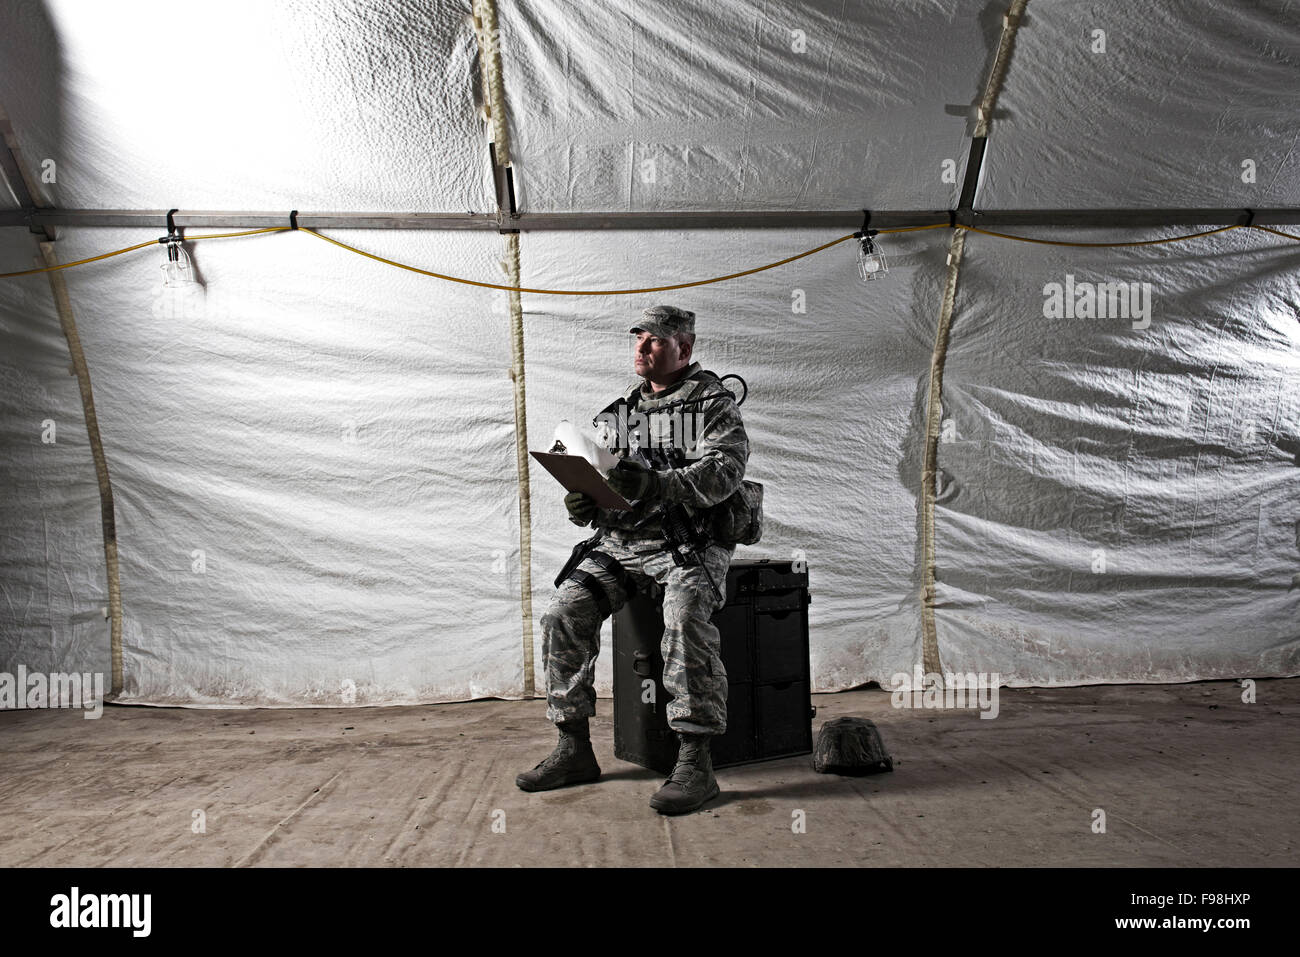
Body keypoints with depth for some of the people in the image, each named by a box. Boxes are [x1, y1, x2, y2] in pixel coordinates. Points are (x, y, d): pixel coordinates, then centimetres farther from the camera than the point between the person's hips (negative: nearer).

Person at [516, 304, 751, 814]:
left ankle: (695, 761, -28)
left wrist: (659, 485, -33)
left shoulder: (713, 404, 1)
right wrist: (583, 503, -6)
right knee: (564, 613, -15)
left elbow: (722, 472, -16)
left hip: (690, 543, -5)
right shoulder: (620, 411, 19)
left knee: (685, 615, -34)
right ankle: (574, 748, -4)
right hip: (620, 542, 5)